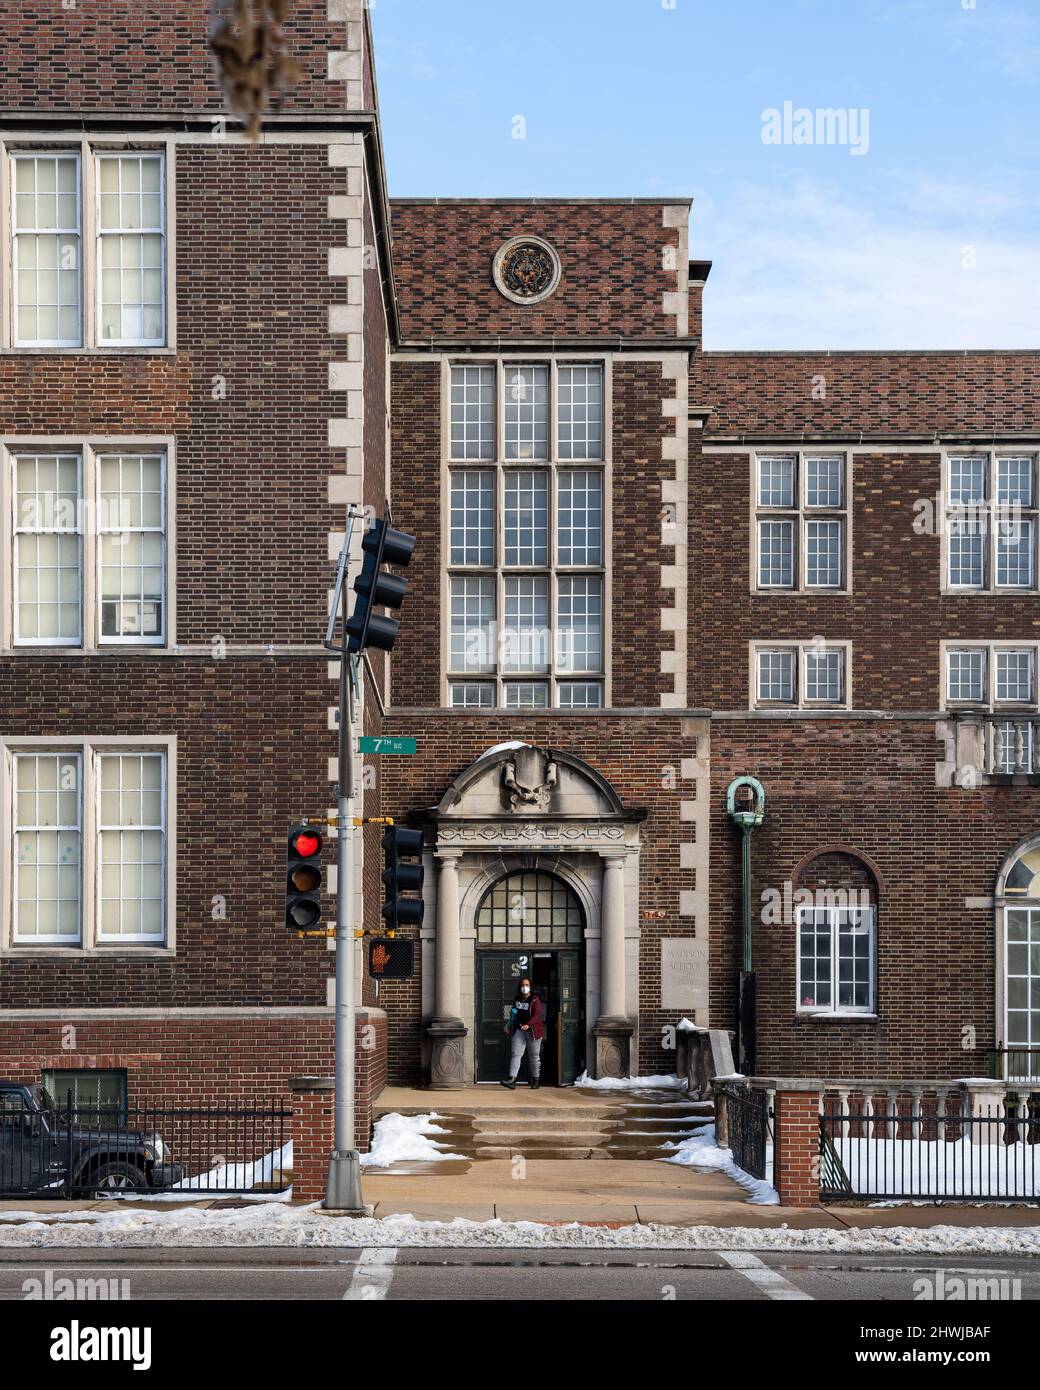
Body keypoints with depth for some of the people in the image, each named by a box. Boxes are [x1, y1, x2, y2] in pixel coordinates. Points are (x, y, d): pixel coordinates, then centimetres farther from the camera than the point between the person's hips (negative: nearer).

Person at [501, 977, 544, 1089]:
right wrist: (511, 1025, 15)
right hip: (519, 1030, 4)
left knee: (534, 1056, 6)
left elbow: (536, 1015, -21)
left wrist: (528, 1025, -37)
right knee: (515, 1054, -9)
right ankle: (512, 1080, -17)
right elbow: (513, 1013, 25)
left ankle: (536, 1080, 20)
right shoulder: (517, 999, 10)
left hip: (533, 1030, -4)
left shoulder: (535, 1000, -9)